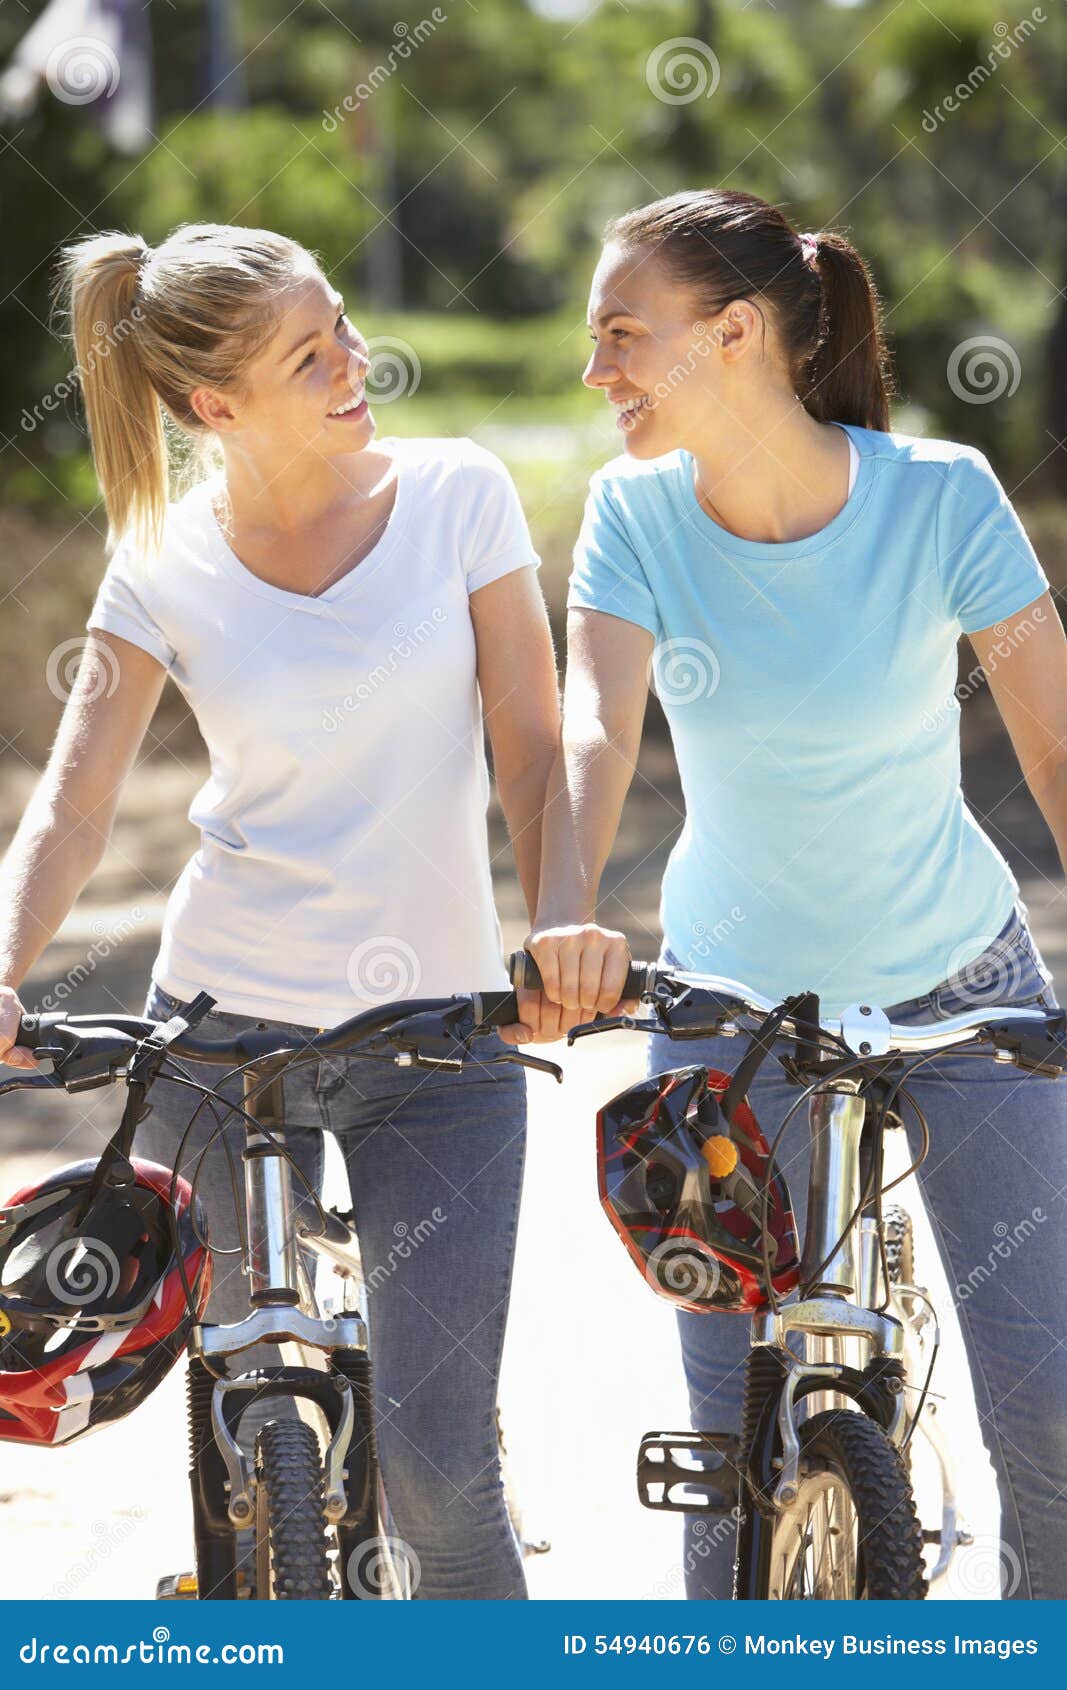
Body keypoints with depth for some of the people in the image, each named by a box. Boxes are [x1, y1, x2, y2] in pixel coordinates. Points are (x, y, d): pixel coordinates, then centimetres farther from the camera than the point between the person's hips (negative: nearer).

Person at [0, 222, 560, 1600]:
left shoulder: (456, 495, -3)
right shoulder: (166, 566, -1)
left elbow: (531, 757, -2)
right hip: (222, 1022, 1)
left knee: (435, 1459, -7)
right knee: (259, 1451, 8)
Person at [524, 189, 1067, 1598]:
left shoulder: (938, 498, -17)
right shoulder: (636, 512, -11)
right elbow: (595, 728, -25)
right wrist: (566, 915, -44)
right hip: (730, 1001, 2)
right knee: (736, 1439, 2)